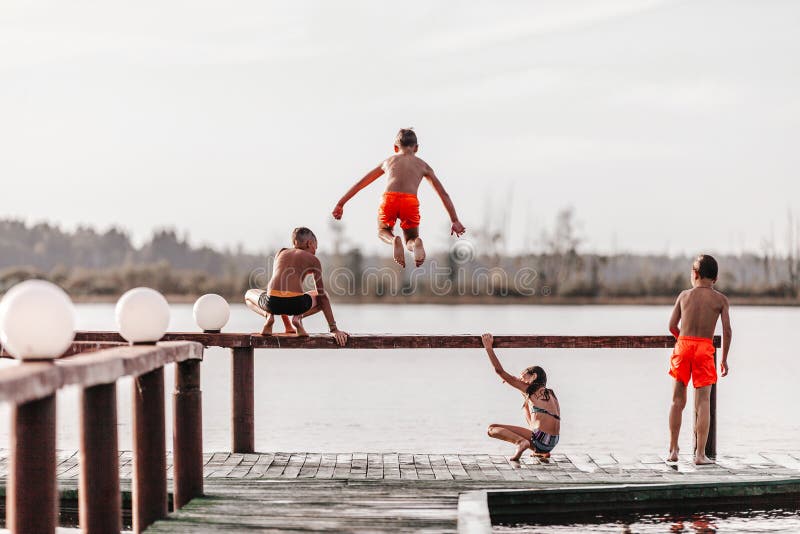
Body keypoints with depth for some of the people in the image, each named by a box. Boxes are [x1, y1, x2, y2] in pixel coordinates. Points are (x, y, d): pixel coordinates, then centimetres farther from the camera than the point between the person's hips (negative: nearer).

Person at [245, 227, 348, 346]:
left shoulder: (281, 253, 27)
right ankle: (298, 317, 3)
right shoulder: (313, 260, 16)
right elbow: (322, 296, 13)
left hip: (272, 301, 2)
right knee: (322, 298, 32)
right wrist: (334, 329, 13)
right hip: (296, 303, -2)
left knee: (249, 295, 37)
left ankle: (268, 315, 5)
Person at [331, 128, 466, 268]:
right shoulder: (423, 165, 26)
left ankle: (394, 240, -9)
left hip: (389, 200, 0)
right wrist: (455, 221, 28)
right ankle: (416, 243, -17)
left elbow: (359, 184, 32)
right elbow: (444, 194, 25)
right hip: (410, 202, 0)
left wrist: (340, 204, 37)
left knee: (383, 232, 30)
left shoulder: (388, 161, 29)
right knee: (410, 240, 23)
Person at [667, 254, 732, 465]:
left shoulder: (684, 295, 8)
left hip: (683, 345, 2)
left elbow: (672, 325, 7)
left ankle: (673, 450, 14)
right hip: (704, 349, -2)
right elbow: (727, 330, -2)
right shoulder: (720, 299, 4)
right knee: (703, 402, -1)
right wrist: (724, 359, 7)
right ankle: (700, 454, -5)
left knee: (678, 401, 11)